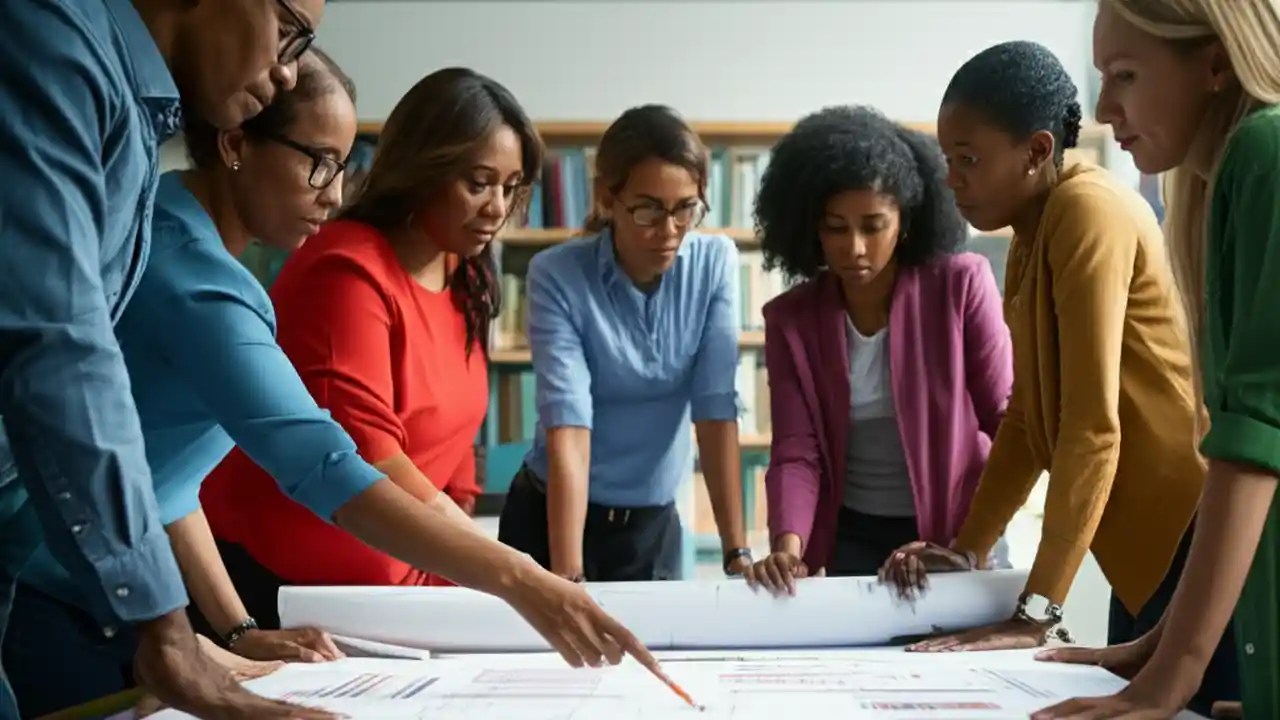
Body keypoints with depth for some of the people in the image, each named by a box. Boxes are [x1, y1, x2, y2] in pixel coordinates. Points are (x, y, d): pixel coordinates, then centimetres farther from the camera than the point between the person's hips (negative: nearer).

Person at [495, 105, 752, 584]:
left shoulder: (715, 263, -10)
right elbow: (567, 425, -25)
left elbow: (717, 408, -13)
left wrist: (737, 552, -17)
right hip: (553, 515, -2)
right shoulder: (557, 275, -18)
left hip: (655, 523, 3)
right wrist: (568, 576, -31)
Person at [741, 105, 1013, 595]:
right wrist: (789, 547, -29)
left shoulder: (962, 284, -12)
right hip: (852, 539, 1)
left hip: (956, 531, -1)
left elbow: (1008, 418, -11)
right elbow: (796, 452, -11)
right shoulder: (790, 318, -6)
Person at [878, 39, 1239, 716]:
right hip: (1148, 539, 9)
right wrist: (967, 549, 6)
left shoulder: (1088, 210, -17)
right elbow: (1028, 414, 13)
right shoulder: (1032, 237, 11)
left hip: (1197, 533, -9)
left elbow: (1094, 423, -23)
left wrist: (1034, 611, -22)